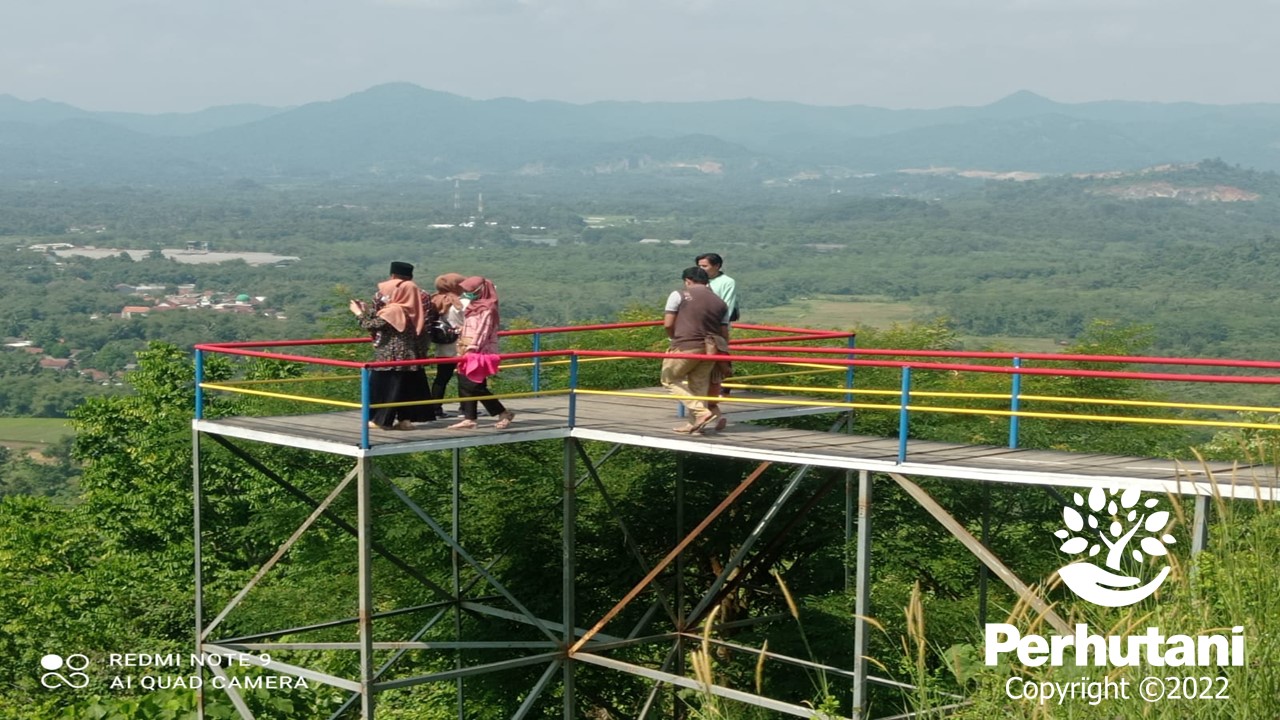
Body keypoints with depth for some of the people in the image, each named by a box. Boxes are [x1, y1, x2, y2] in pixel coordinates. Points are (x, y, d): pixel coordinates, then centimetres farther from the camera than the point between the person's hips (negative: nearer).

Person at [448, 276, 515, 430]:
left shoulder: (487, 309, -13)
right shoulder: (472, 308, 16)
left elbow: (482, 332, -18)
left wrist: (471, 349, -19)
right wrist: (462, 347, 12)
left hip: (480, 353, -10)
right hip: (469, 353, 10)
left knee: (476, 387, -10)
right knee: (464, 385, 4)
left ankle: (504, 413, 0)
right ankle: (469, 419, 7)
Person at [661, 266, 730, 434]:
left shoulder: (678, 295, -1)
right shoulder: (720, 303, 11)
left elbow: (668, 324, -3)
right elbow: (723, 333, 10)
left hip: (686, 346, -5)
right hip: (710, 348, 5)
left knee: (670, 379, 11)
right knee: (699, 385, 15)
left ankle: (701, 411, -3)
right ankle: (695, 424, 16)